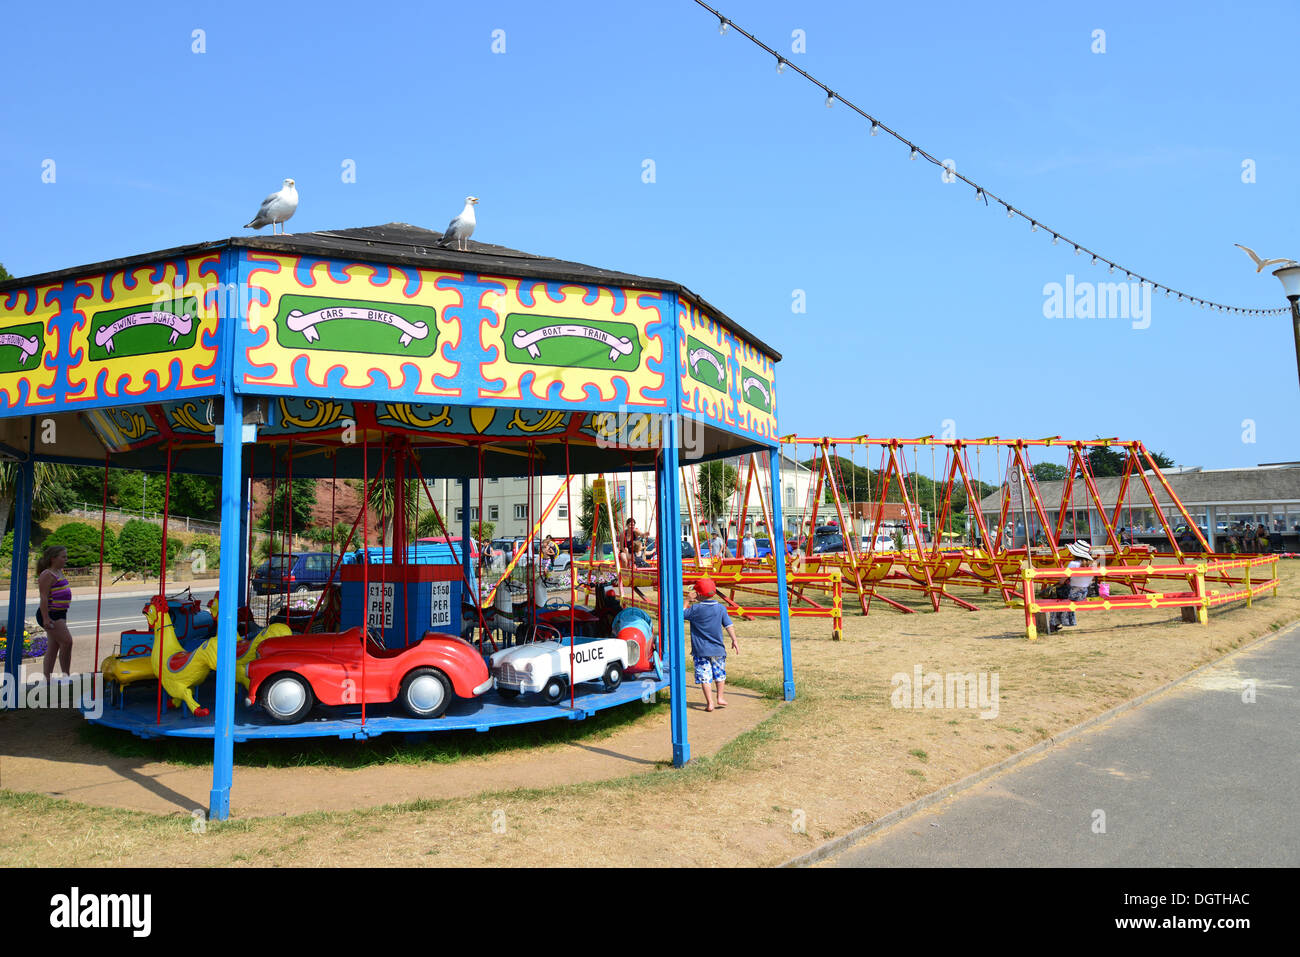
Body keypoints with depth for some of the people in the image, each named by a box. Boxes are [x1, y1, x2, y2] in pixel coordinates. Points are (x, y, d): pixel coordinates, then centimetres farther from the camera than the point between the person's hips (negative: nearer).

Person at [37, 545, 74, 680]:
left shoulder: (58, 572, 15)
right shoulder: (47, 574, -14)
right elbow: (44, 597, -20)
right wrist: (46, 618, -25)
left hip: (59, 615, 10)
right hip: (51, 615, -10)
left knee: (53, 646, 10)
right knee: (67, 641, -11)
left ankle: (47, 679, 13)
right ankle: (66, 676, -3)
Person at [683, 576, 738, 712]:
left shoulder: (695, 609, -10)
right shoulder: (721, 608, -2)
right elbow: (729, 626, -2)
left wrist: (687, 601, 10)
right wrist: (734, 640, 4)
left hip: (701, 651, -3)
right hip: (718, 649, 3)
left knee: (705, 677, 1)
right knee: (720, 674, 20)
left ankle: (710, 703, -1)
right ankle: (720, 697, 25)